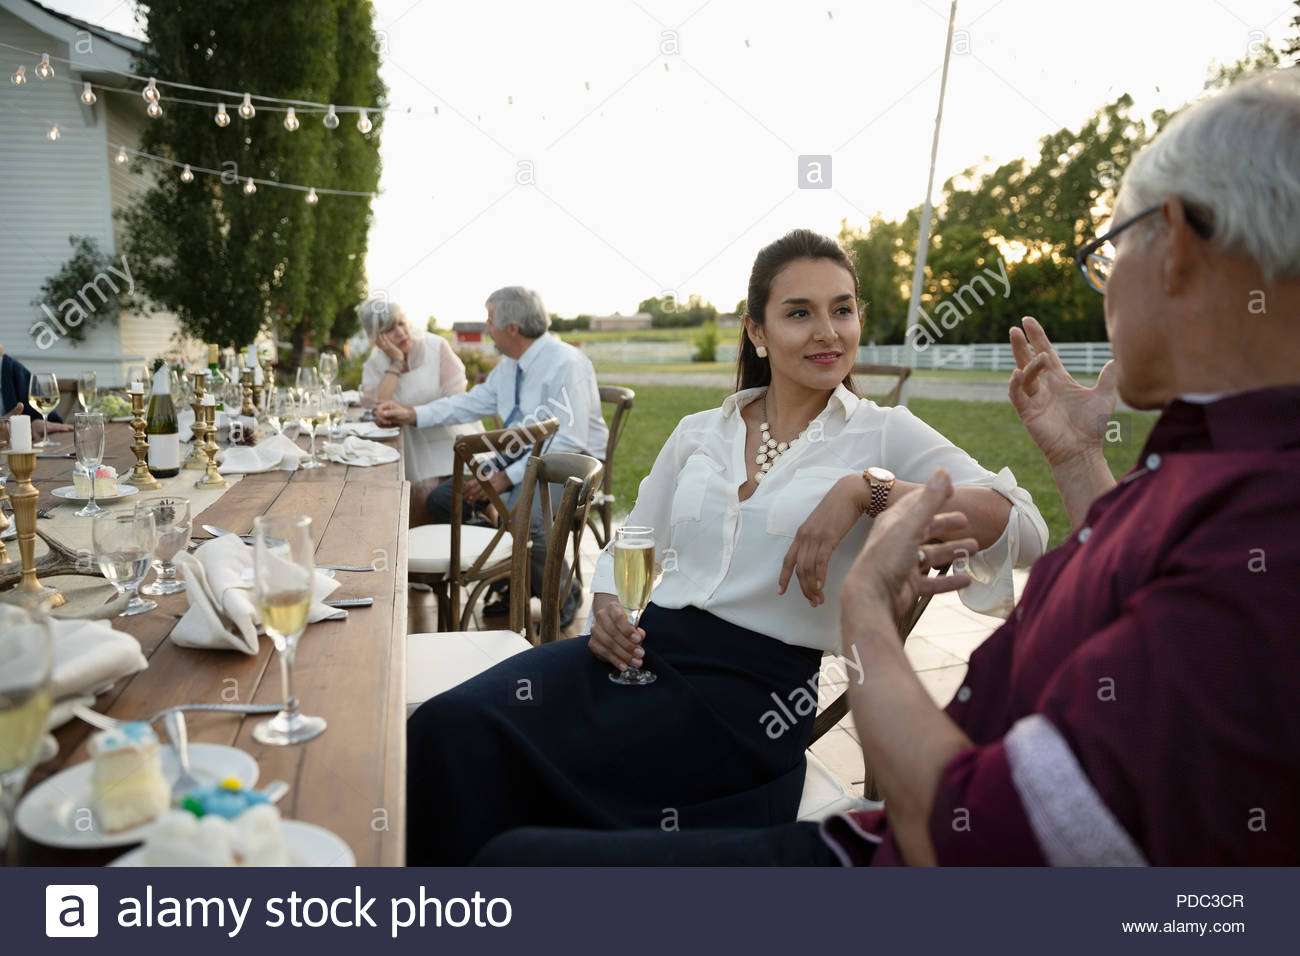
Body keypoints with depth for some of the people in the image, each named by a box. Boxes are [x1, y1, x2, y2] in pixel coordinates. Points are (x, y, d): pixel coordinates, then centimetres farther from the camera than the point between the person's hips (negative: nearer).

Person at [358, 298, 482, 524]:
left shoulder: (436, 346, -1)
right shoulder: (374, 365, 5)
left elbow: (455, 400, -8)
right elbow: (375, 407, -15)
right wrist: (396, 362, -13)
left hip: (454, 436, -1)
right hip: (414, 444, 1)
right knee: (425, 489, -24)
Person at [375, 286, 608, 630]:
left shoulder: (565, 364, -19)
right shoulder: (509, 365, 9)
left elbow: (567, 441, -25)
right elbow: (471, 403, 18)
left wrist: (507, 478, -26)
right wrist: (409, 415, 8)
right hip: (517, 457, 9)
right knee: (442, 501, -1)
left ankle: (564, 594, -7)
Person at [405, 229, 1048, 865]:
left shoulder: (884, 436, 4)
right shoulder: (697, 433, 17)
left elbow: (1024, 529, -8)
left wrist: (865, 489, -19)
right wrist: (606, 605, 0)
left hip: (752, 689, -4)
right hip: (642, 649, 5)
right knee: (452, 724, -23)